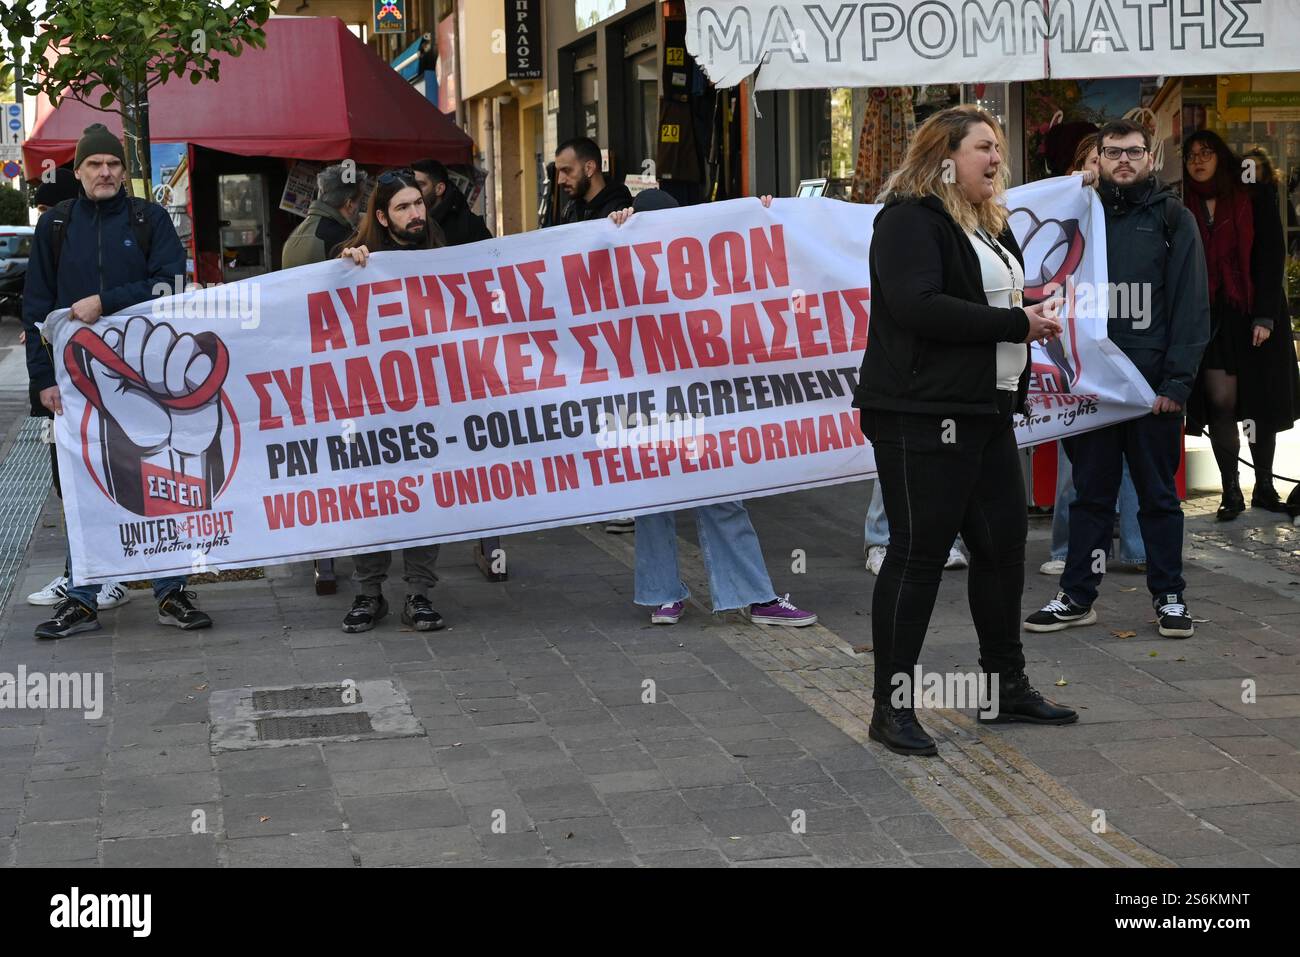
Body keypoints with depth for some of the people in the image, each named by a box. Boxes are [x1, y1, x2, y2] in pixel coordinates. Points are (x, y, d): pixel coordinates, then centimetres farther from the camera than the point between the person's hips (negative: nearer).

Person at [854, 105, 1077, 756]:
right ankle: (891, 707, 3)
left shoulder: (987, 224, 19)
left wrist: (1033, 317, 6)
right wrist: (1016, 323, -18)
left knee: (1004, 542, 13)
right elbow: (918, 306, -24)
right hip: (922, 415, -10)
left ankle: (1006, 687, 26)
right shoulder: (909, 219, -11)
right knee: (918, 553, -5)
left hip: (986, 412, 10)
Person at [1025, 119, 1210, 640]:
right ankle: (1076, 596, 15)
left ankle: (1169, 596, 16)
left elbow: (1191, 305, -4)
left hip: (1153, 384, -2)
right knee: (1090, 493, 9)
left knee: (1158, 494, 7)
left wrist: (1177, 381, -12)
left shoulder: (1173, 219, 2)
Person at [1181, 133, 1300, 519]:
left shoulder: (1254, 197, -1)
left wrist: (1265, 316, -11)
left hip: (1254, 313, -1)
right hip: (1212, 317, 1)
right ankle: (1231, 492, 1)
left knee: (1262, 403, 4)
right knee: (1221, 402, -6)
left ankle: (1264, 487, 15)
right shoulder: (1185, 206, 4)